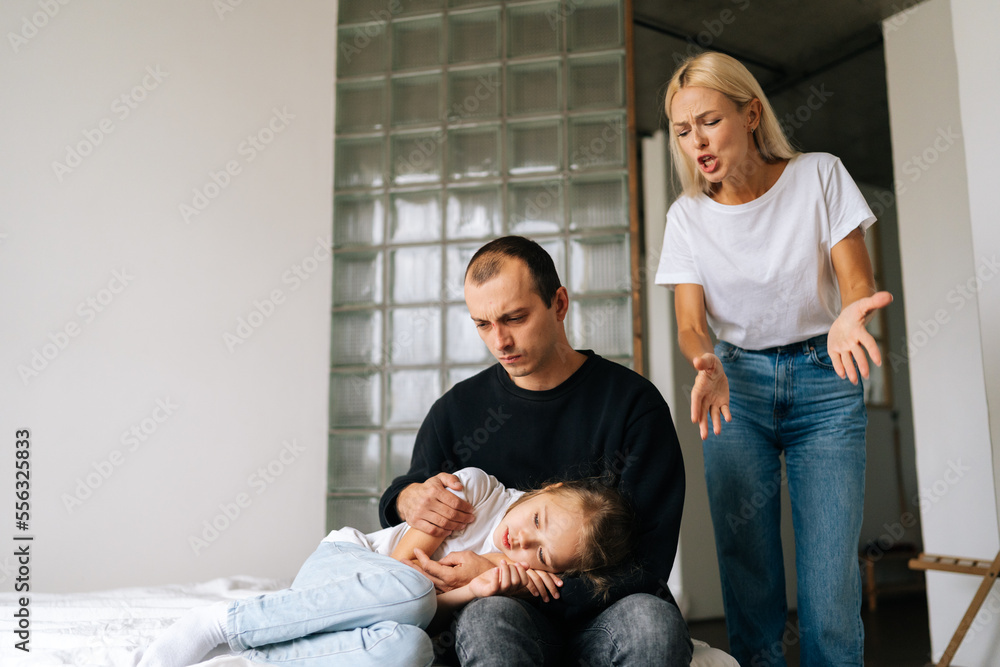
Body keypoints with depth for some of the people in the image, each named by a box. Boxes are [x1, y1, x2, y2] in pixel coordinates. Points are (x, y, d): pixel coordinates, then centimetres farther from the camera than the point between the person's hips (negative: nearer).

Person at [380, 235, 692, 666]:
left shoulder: (633, 401, -4)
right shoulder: (457, 409, 5)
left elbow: (647, 559, -10)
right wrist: (407, 499, -9)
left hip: (601, 610, 1)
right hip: (503, 609, 0)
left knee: (652, 620, -33)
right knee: (487, 620, -35)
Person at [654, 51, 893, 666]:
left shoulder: (819, 176, -4)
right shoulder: (687, 216, -1)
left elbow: (859, 282, -6)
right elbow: (691, 322, -3)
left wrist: (849, 317, -31)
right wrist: (707, 365, -26)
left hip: (824, 383, -1)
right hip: (736, 384, 1)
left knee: (831, 579, -7)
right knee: (746, 568, -1)